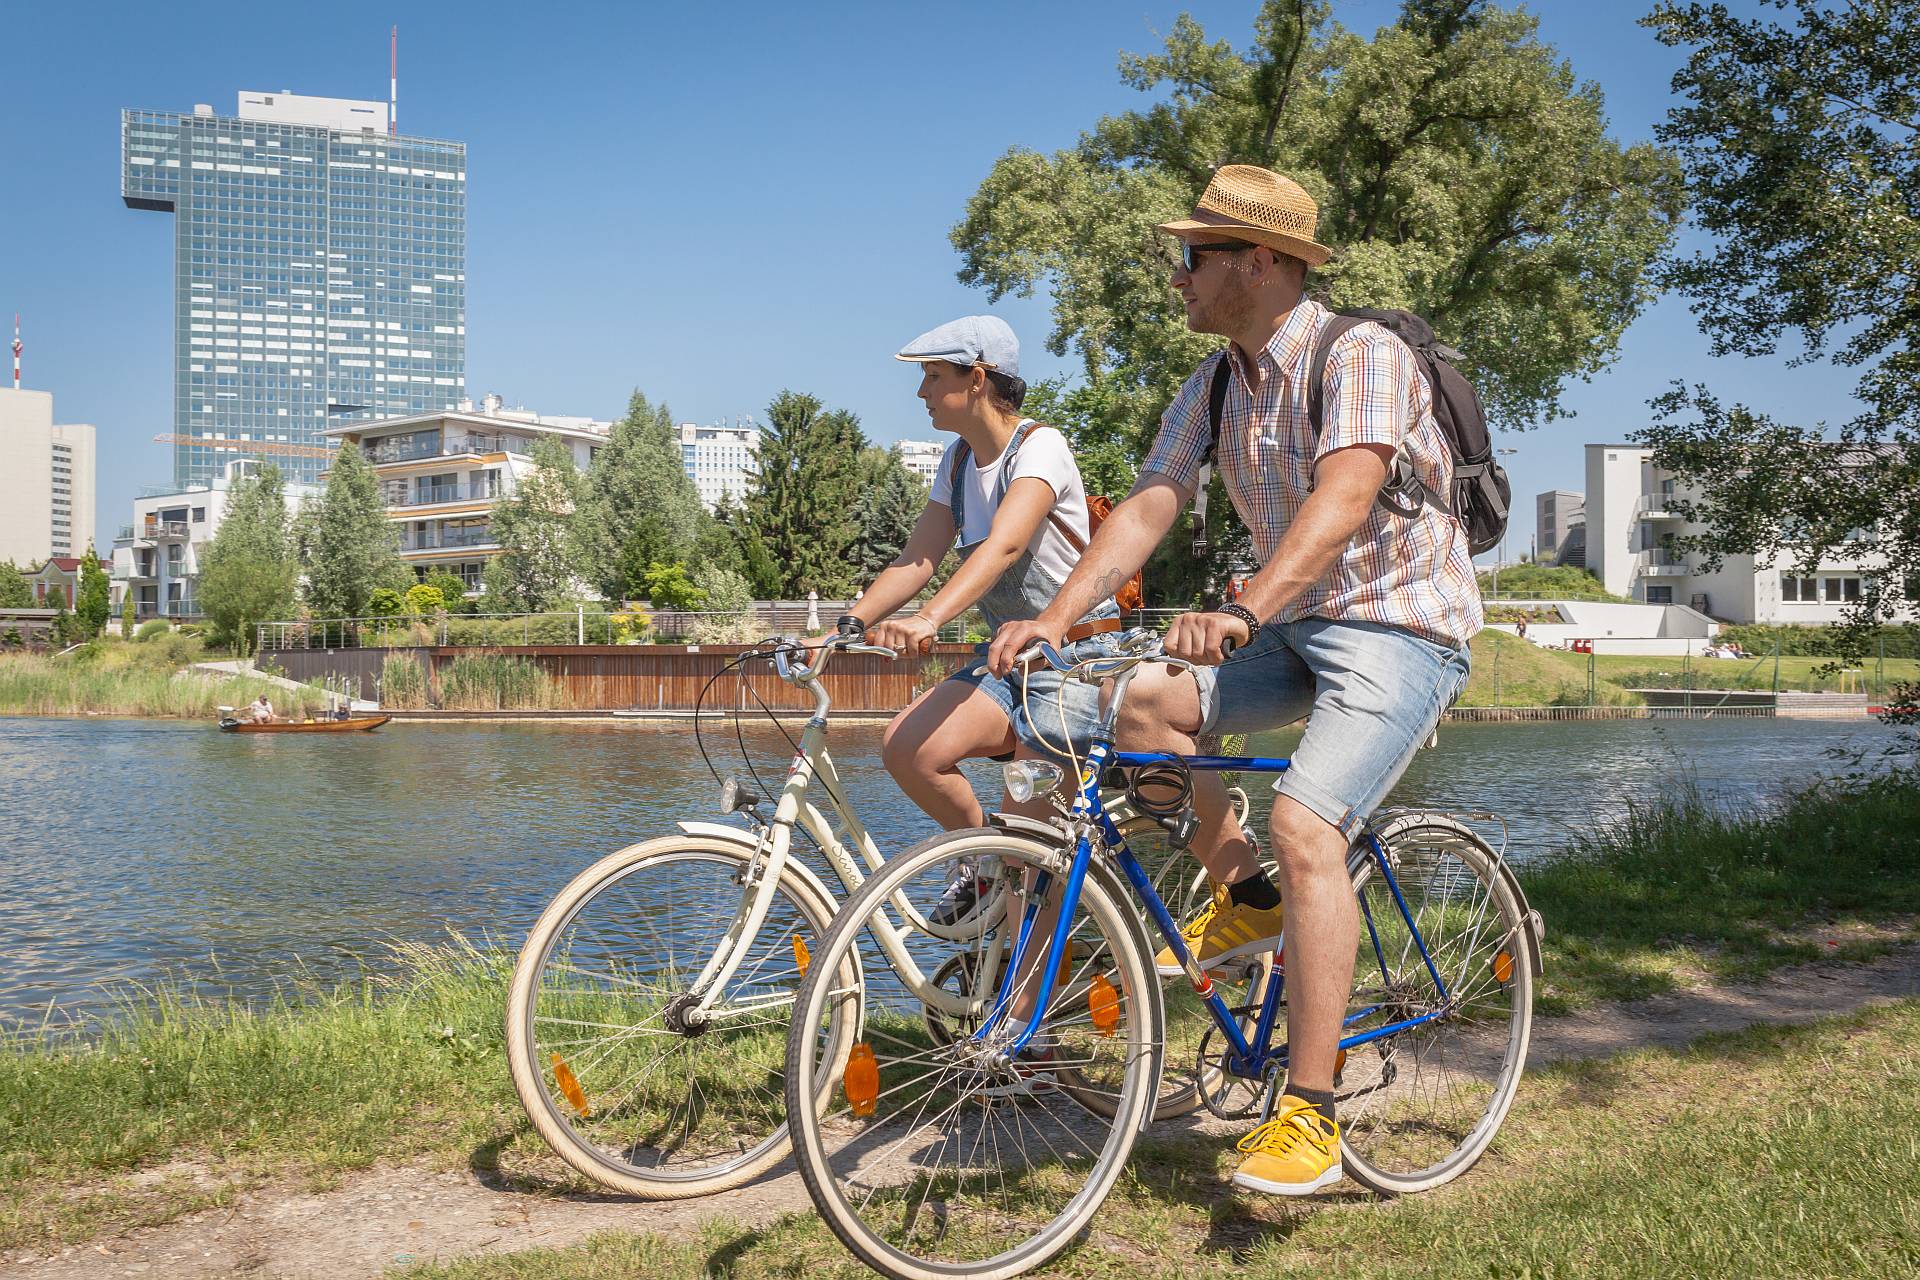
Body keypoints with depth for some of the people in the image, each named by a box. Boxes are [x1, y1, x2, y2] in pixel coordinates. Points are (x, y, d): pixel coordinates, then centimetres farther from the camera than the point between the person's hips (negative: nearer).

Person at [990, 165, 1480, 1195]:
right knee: (1141, 699, -12)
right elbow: (1149, 504, -3)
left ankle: (1309, 1116, -18)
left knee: (1303, 823, -25)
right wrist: (1054, 619, -17)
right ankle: (1248, 903, 6)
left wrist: (1245, 611, -49)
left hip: (1400, 625, -8)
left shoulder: (1360, 354, -17)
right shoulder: (1214, 385, 7)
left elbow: (1343, 499, -34)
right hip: (1294, 626, 8)